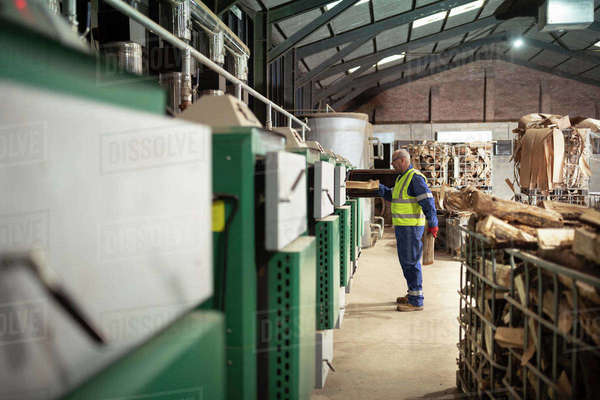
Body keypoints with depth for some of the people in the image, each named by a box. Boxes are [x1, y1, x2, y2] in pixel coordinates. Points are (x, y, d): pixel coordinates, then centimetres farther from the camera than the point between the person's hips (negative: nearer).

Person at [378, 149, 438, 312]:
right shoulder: (401, 178, 17)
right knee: (406, 260, 17)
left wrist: (432, 224, -24)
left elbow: (428, 201, -20)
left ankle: (416, 301, -2)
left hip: (411, 227, -10)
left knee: (410, 261, -7)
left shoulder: (415, 178, -15)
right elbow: (392, 196, 26)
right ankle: (412, 294, 30)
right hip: (402, 226, 10)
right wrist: (378, 187, 14)